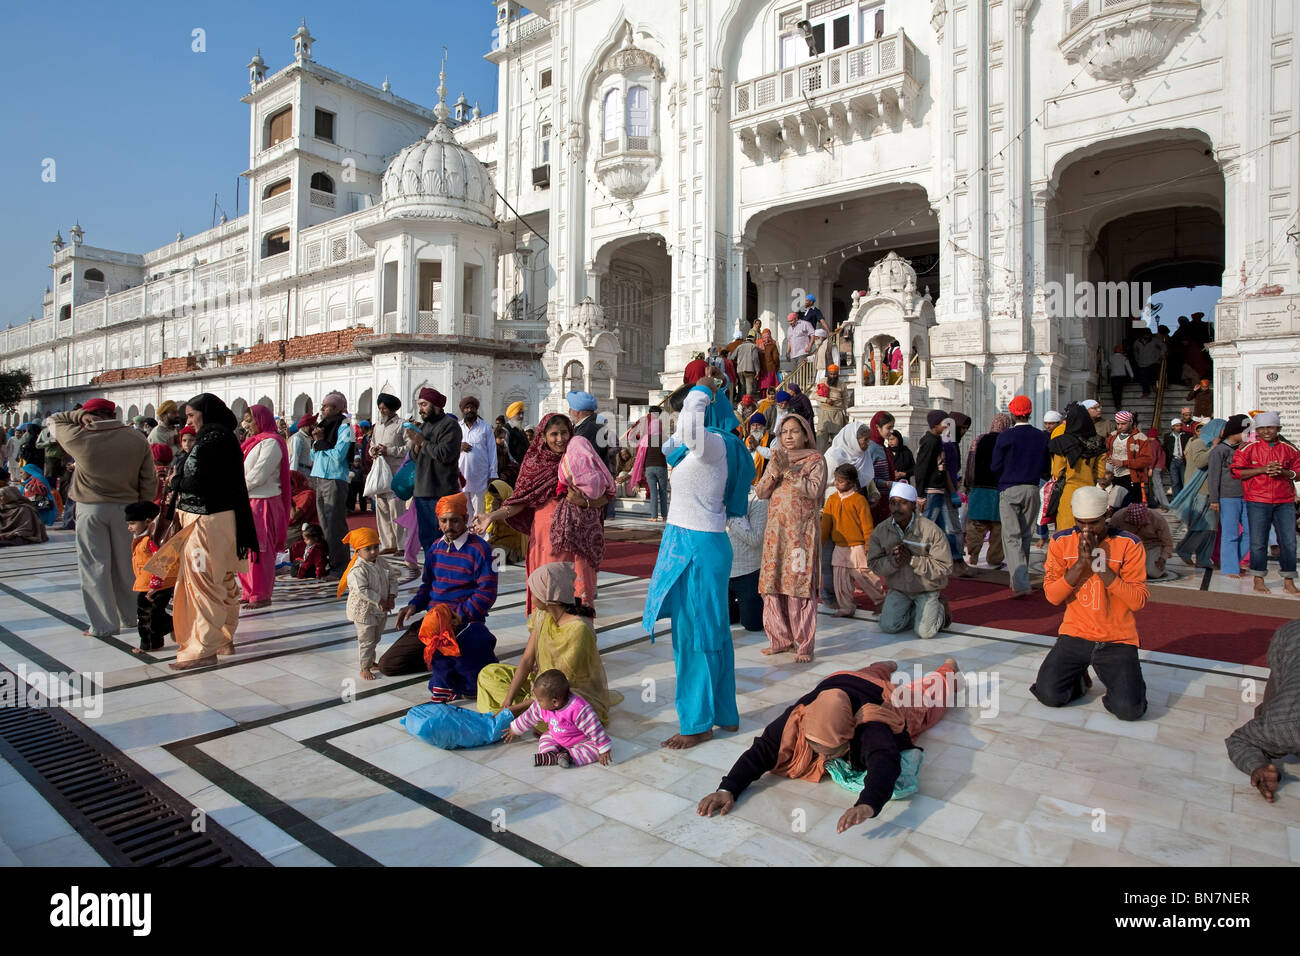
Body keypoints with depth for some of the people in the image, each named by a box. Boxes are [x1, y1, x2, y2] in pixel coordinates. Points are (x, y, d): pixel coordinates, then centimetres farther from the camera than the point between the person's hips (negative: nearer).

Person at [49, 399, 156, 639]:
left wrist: (80, 416, 5)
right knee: (125, 565, 13)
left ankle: (103, 625, 7)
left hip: (90, 509, -2)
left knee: (95, 566, 4)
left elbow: (55, 421, 13)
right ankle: (130, 616, 24)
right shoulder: (136, 439, -2)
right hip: (125, 508, 3)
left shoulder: (79, 438, -8)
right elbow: (149, 480, -1)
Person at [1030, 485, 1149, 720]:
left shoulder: (1128, 544, -6)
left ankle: (1124, 678, 17)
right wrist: (1081, 563, -18)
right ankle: (1078, 677, 19)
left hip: (1117, 640, -1)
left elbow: (1138, 601, -13)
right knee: (1049, 694, -15)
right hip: (1075, 635, 2)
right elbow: (1052, 595, -7)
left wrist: (1100, 565, -21)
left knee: (1128, 709, -18)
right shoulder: (1061, 542, -1)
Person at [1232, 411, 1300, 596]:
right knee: (1258, 541, 2)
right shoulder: (1248, 448, 0)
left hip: (1284, 501, 2)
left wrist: (1283, 472, -10)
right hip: (1257, 501, -2)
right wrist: (1263, 469, -14)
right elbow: (1236, 471, -4)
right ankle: (1258, 580, 14)